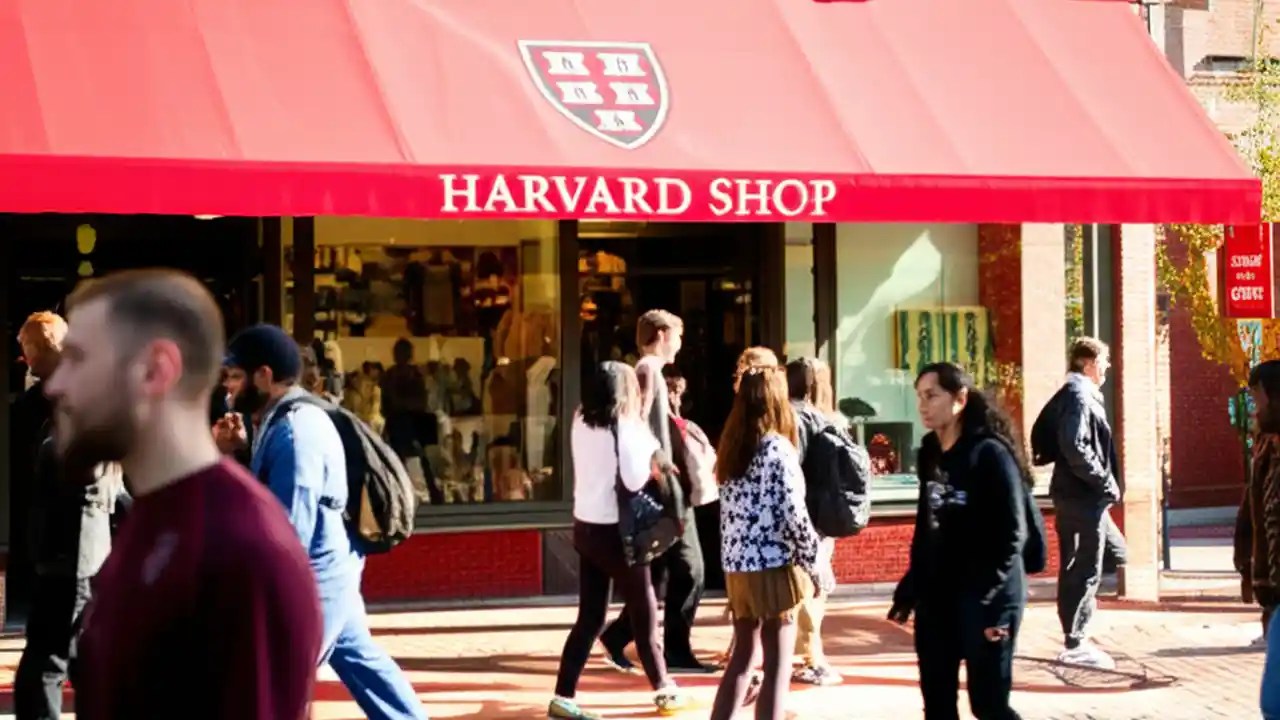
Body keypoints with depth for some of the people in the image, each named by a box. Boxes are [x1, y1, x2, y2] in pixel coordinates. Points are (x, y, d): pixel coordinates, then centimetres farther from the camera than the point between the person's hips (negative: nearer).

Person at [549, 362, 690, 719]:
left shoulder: (581, 423, 5)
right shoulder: (624, 427, -15)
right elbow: (634, 480, -20)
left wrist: (644, 453, 6)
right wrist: (652, 452, -6)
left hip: (585, 525, 6)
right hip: (614, 529, -6)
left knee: (590, 617, 9)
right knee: (644, 610, 9)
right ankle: (664, 689, 21)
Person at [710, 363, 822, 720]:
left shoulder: (732, 447, 8)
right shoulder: (778, 449, -12)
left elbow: (733, 511, 11)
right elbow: (793, 515, -15)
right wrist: (813, 565, -5)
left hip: (736, 567, 7)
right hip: (774, 568, -7)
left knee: (743, 656, 19)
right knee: (777, 668, 0)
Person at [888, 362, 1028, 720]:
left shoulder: (990, 453, -12)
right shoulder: (929, 454, 9)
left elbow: (1012, 534, -15)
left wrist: (988, 596, -20)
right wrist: (909, 590, 13)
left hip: (985, 600, -7)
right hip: (935, 596, 7)